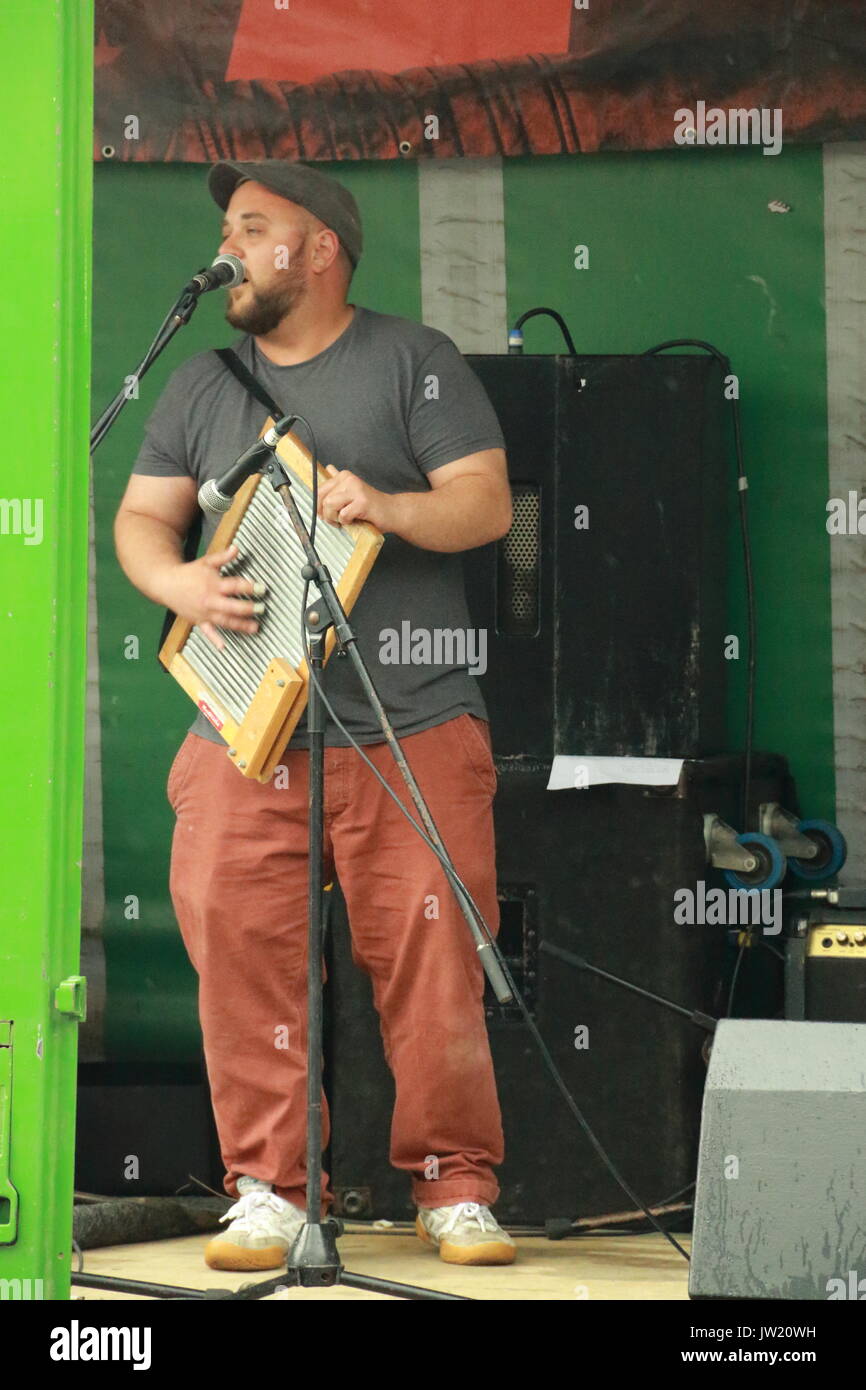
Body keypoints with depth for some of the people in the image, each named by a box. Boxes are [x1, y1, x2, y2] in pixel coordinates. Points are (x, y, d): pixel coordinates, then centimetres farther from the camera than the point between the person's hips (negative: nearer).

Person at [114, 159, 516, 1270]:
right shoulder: (204, 387, 17)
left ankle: (454, 1187, 5)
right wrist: (179, 583, -8)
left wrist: (388, 507, -20)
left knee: (434, 959, -6)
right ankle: (269, 1189, 2)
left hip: (412, 730, -3)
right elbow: (141, 517, 14)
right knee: (239, 953, -7)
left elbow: (488, 504, -1)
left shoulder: (414, 362, 6)